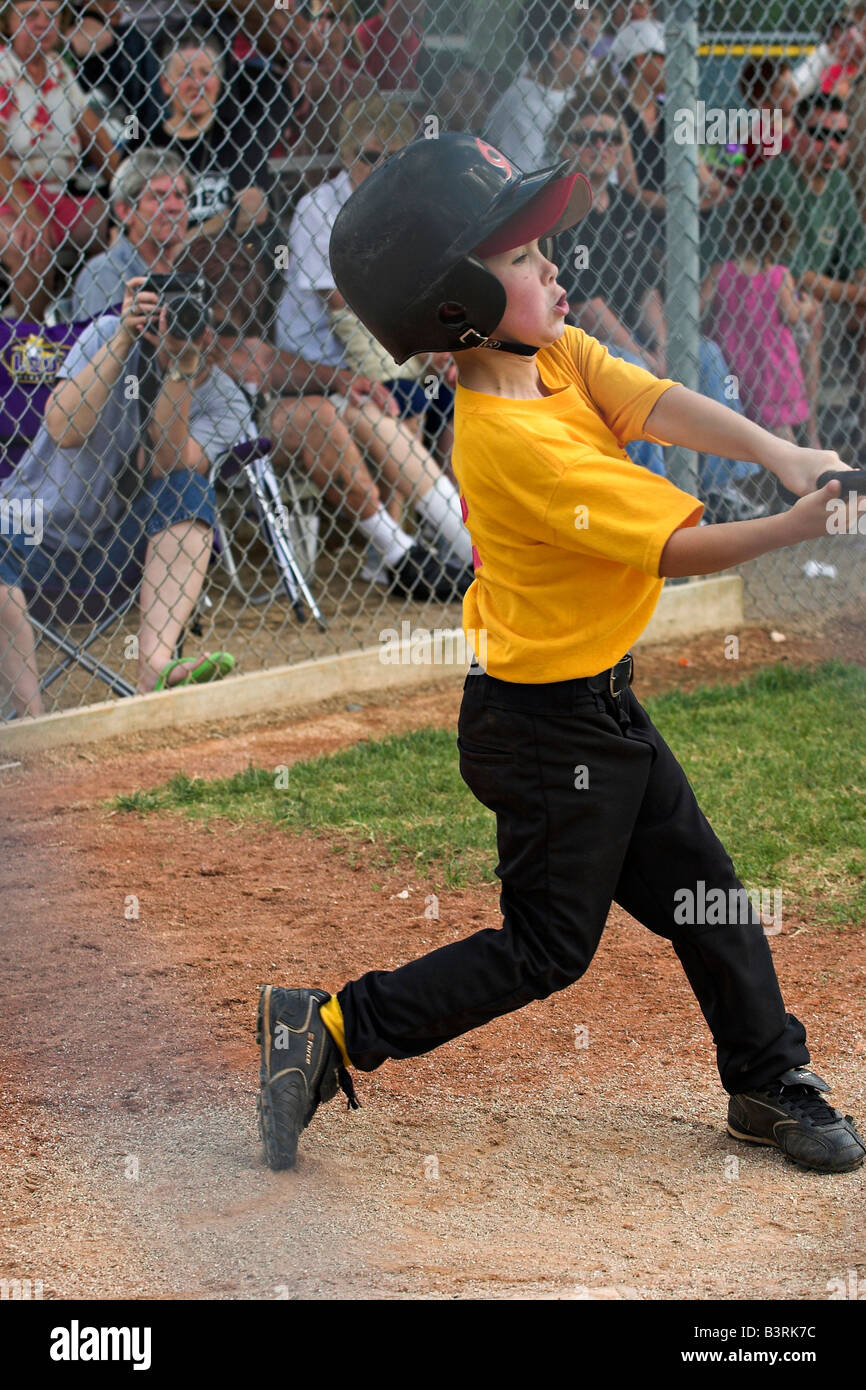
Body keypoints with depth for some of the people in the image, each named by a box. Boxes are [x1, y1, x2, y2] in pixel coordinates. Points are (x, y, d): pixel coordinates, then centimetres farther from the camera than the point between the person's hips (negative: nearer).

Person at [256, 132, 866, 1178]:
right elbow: (681, 550, -27)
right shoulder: (515, 442, -29)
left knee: (703, 893, 16)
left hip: (600, 707, 9)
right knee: (546, 949, 2)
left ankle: (770, 1084, 29)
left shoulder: (555, 356, -2)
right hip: (547, 726, -9)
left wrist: (780, 454, -29)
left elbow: (662, 406, -14)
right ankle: (330, 1031, 7)